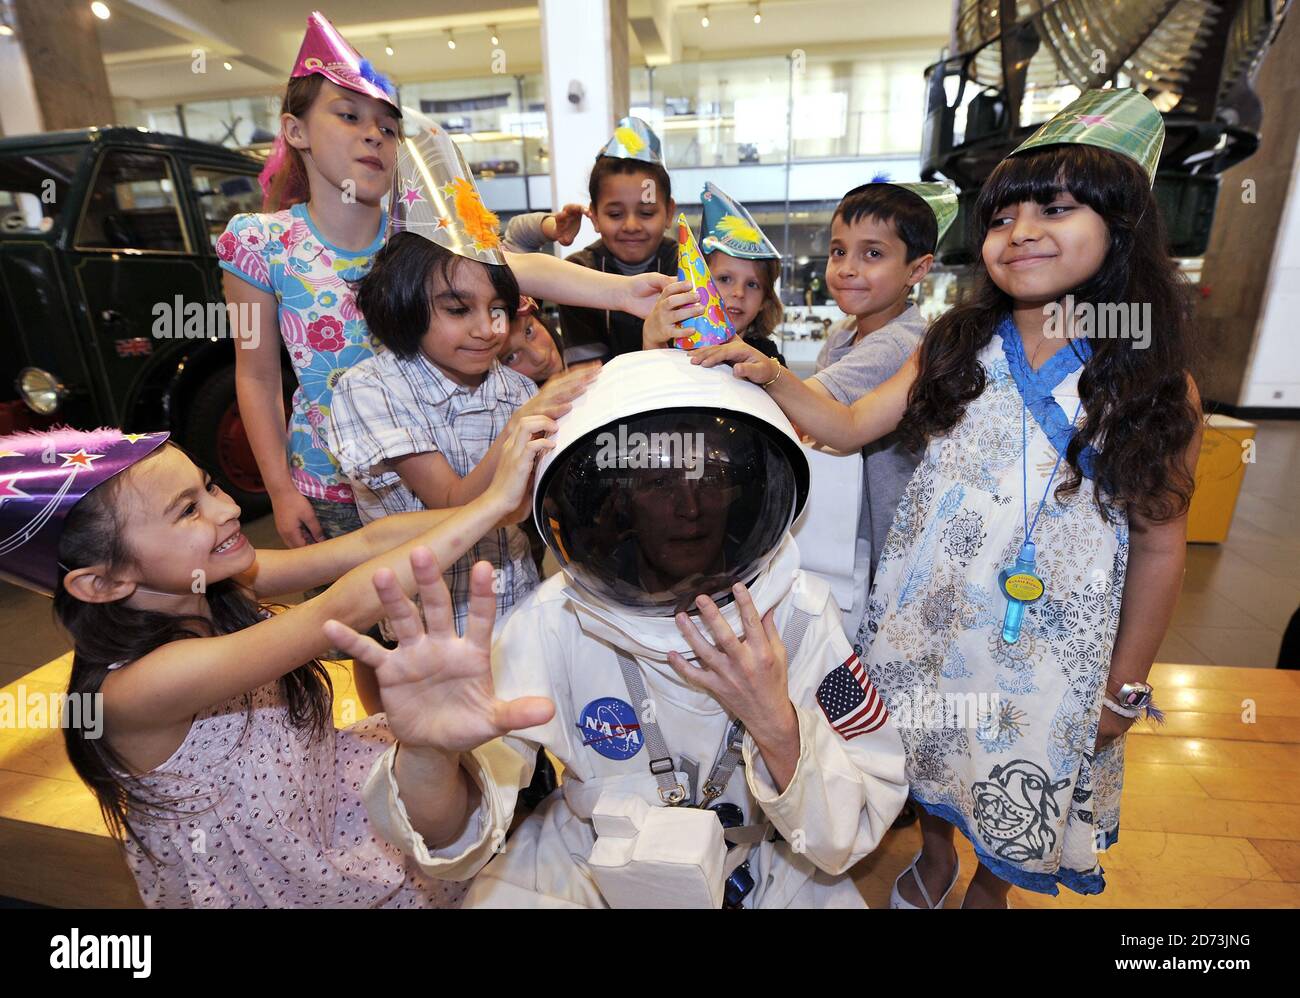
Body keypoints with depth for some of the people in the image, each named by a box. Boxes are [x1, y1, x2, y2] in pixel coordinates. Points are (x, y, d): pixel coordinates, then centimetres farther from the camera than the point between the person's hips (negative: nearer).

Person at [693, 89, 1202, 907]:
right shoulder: (956, 351, -6)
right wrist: (770, 375, -25)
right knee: (930, 749, 23)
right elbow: (850, 427, -8)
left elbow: (1158, 548, -6)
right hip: (931, 615, 2)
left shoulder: (1158, 386, -11)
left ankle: (990, 888, 54)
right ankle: (935, 857, 56)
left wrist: (1126, 686, 0)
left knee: (1022, 777, 20)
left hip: (1054, 642, -1)